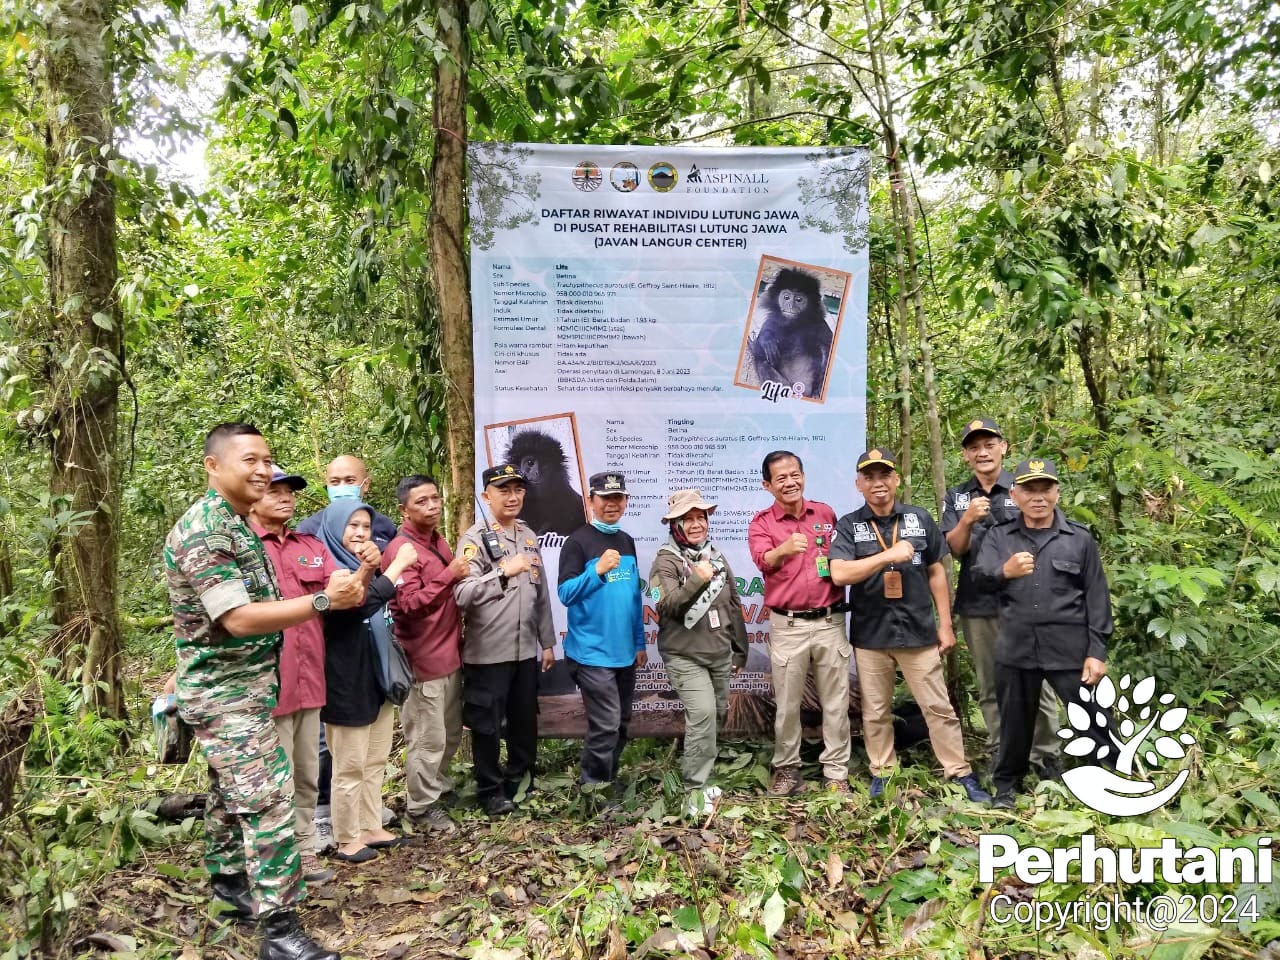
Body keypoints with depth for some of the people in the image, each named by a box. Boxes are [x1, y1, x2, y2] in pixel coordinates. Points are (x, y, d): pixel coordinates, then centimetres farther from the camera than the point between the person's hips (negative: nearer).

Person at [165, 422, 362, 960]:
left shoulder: (236, 525, 11)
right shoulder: (203, 531, -21)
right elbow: (239, 618, -27)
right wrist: (324, 600, -28)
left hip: (245, 685, 10)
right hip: (228, 693, -10)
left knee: (231, 791, 21)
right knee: (269, 801, -10)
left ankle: (228, 879, 37)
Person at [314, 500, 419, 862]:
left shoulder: (368, 565, 11)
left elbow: (384, 607, -1)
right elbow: (359, 604, -31)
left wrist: (370, 569, -19)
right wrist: (398, 564, -26)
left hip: (377, 676, 8)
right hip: (346, 681, -8)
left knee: (375, 761, 17)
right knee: (350, 767, 4)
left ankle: (371, 828, 29)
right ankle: (347, 841, 19)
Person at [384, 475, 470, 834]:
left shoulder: (439, 542, 12)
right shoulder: (400, 550, -16)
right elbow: (410, 605, -24)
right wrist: (449, 575, -27)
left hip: (449, 655, 9)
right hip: (423, 661, -9)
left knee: (451, 732, 20)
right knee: (428, 738, 2)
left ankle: (438, 786, 38)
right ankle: (422, 806, 17)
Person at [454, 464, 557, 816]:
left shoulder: (528, 536, 11)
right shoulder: (474, 538, -10)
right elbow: (462, 594, -22)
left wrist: (547, 641, 16)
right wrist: (503, 571, -31)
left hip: (526, 650, 6)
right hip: (488, 652, -6)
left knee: (525, 721, 16)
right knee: (488, 725, 6)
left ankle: (520, 781, 34)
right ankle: (491, 790, 23)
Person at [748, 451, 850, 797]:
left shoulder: (825, 513, 7)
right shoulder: (761, 523, -4)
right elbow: (763, 561, -24)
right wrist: (784, 549, -44)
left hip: (830, 622, 2)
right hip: (788, 626, -2)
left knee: (835, 702, 8)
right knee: (787, 704, 7)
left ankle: (836, 771, 20)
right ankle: (786, 768, 22)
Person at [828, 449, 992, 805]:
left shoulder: (920, 519, 2)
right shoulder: (848, 525, -3)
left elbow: (936, 572, 7)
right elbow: (839, 573, -17)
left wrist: (945, 624, 5)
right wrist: (890, 554, -22)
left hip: (918, 630, 1)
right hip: (870, 635, 0)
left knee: (939, 707, 8)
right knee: (875, 712, 12)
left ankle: (961, 773, 20)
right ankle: (881, 772, 27)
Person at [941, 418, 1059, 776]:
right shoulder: (956, 497, 7)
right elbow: (954, 548, -3)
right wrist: (967, 521, -21)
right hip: (978, 605, 2)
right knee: (990, 687, 12)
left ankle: (1045, 757, 14)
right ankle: (999, 756, 23)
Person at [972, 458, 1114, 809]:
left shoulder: (1079, 538, 3)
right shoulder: (999, 536, 5)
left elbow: (1097, 597, 2)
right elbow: (979, 575, -11)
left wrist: (1097, 651, -3)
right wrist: (1004, 571, -34)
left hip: (1069, 648, -1)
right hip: (1016, 648, 2)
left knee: (1093, 718, 5)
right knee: (1016, 720, 15)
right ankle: (1007, 784, 32)